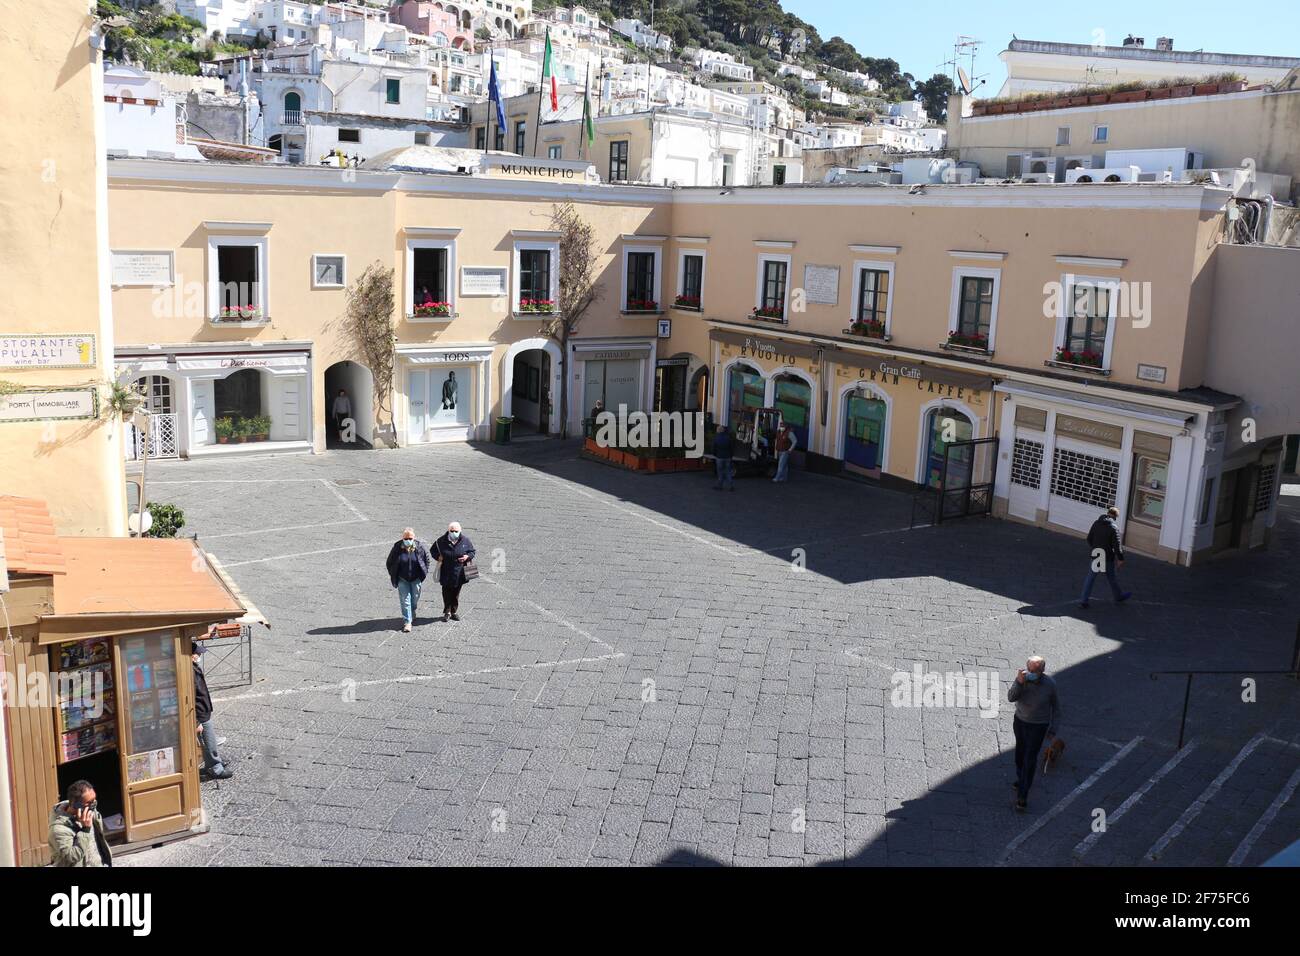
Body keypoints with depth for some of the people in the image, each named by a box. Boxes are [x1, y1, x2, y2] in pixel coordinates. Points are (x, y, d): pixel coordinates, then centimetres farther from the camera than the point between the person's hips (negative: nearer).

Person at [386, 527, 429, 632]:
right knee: (405, 600, -5)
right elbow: (390, 562, 2)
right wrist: (393, 575, 2)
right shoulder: (397, 548, -12)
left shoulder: (419, 547, -10)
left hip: (416, 579, 1)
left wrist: (425, 571, 4)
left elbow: (426, 559, 7)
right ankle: (407, 622, -2)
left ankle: (412, 615, 41)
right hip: (402, 579, -1)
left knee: (415, 599, 14)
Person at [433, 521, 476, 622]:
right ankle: (447, 612, 16)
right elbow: (433, 550, 12)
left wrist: (467, 557, -11)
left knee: (456, 593, 11)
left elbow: (472, 552, 10)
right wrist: (438, 556, -7)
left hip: (459, 573, 1)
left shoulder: (465, 541, -1)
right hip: (446, 573, -1)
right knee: (446, 593, 3)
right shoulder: (442, 541, -3)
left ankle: (454, 612, 23)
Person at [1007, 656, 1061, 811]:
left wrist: (1053, 729, -3)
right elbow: (1011, 697, -26)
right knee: (1020, 753, 21)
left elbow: (1056, 707, -5)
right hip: (1020, 721, 3)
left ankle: (1022, 795, 5)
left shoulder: (1050, 684, -21)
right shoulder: (1022, 678, -18)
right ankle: (1021, 778, 47)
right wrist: (1019, 682, -42)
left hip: (1038, 726, -3)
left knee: (1030, 759, -3)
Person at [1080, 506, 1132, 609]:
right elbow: (1117, 545, -16)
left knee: (1090, 578, 7)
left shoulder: (1096, 523, 0)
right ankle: (1119, 597, 36)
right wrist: (1120, 558, -7)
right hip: (1108, 558, -3)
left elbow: (1089, 539, 8)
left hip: (1095, 556, 3)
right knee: (1111, 578, 15)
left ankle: (1083, 600, 4)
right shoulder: (1114, 527, -15)